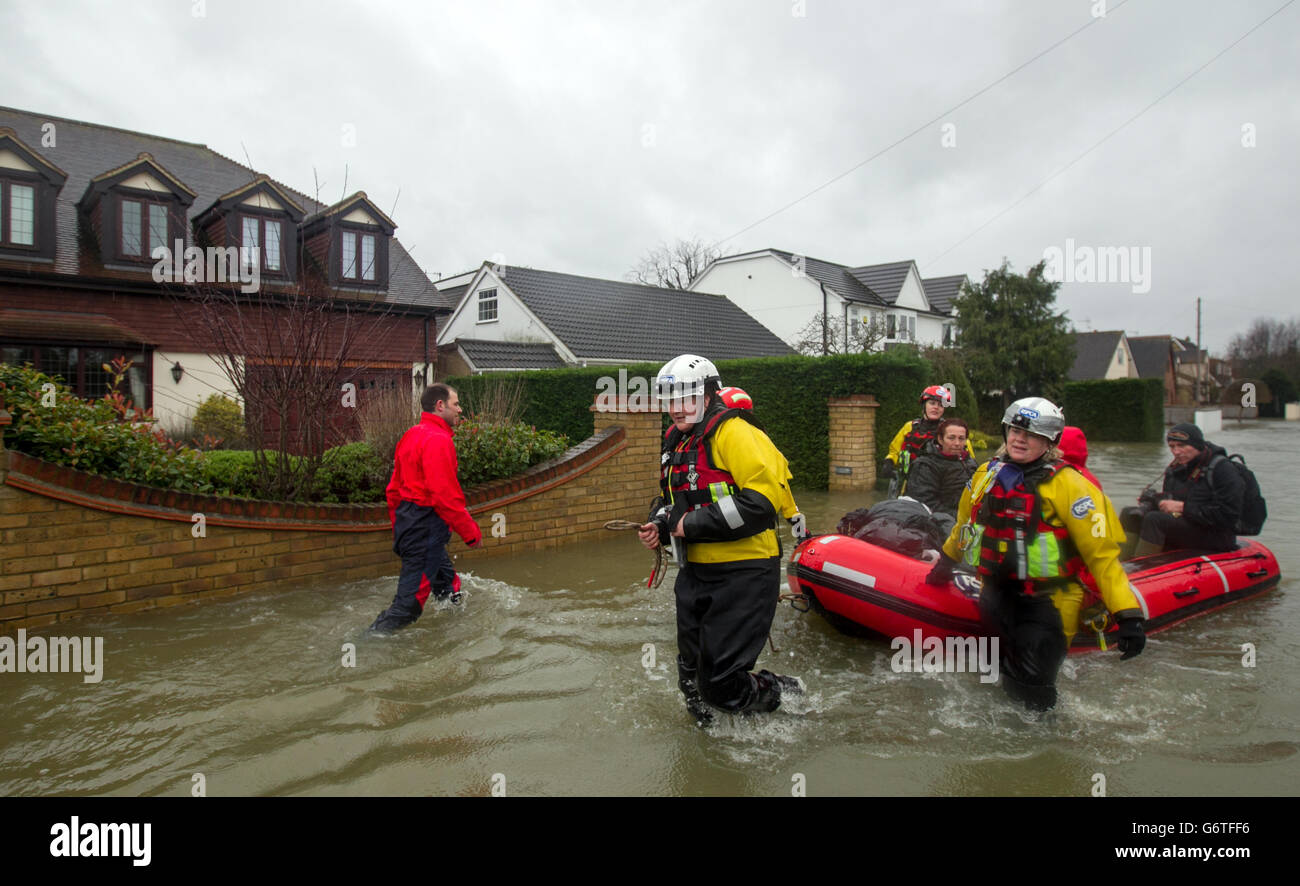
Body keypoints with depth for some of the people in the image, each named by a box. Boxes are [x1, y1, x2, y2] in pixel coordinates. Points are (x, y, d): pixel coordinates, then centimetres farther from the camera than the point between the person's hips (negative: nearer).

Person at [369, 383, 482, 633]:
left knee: (448, 588, 20)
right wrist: (471, 532, -13)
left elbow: (394, 490, 19)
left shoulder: (411, 436, 15)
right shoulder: (438, 440, -16)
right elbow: (446, 495, -22)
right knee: (409, 601, -5)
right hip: (426, 525, -11)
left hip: (407, 520, 11)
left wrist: (400, 528, 25)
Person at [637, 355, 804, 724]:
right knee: (692, 677, 15)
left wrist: (693, 524, -21)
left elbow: (764, 499, -25)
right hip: (695, 572, 9)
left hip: (742, 573, -8)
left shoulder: (732, 432, -14)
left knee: (719, 684, -4)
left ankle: (788, 694, 21)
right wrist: (659, 525, 3)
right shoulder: (676, 442, 13)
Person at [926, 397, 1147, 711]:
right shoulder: (987, 474, 5)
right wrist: (946, 562, 33)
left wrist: (1129, 614, -21)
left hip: (1048, 601, -5)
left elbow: (1101, 552, -15)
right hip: (996, 595, 5)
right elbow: (965, 523, 22)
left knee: (1033, 694, -9)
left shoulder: (1068, 485, -12)